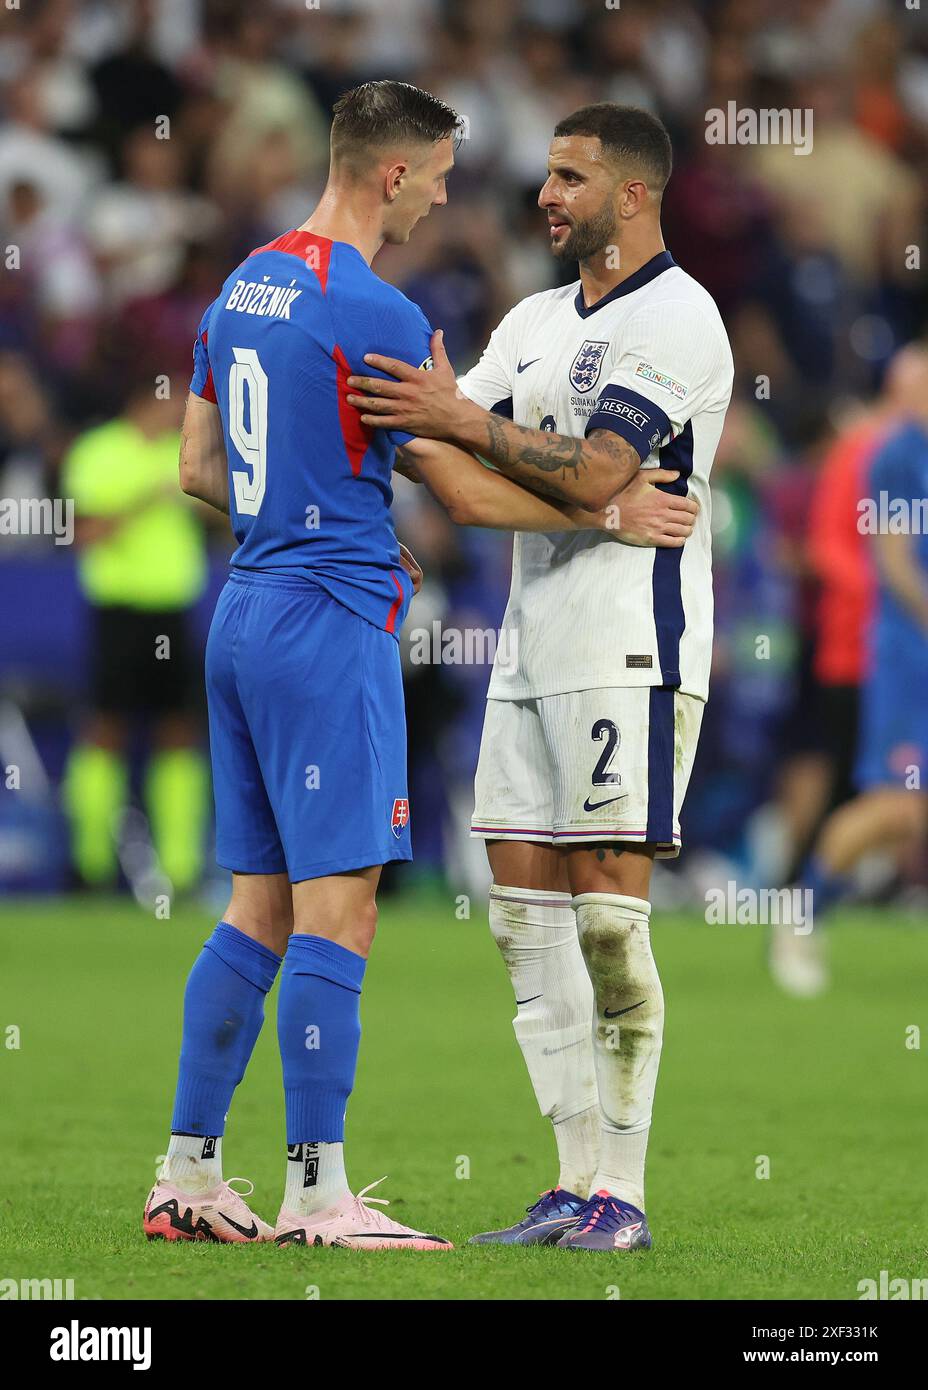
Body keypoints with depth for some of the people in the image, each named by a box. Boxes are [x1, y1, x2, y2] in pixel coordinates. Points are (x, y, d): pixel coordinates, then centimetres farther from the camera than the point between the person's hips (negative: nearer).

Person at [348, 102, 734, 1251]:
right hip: (532, 645, 9)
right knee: (524, 913, 5)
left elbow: (596, 474, -20)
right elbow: (452, 450, 15)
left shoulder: (676, 320, -9)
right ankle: (578, 1184, 9)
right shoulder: (535, 323, 18)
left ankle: (623, 1196, -5)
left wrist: (466, 422, -24)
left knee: (608, 912, -9)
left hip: (627, 649, -9)